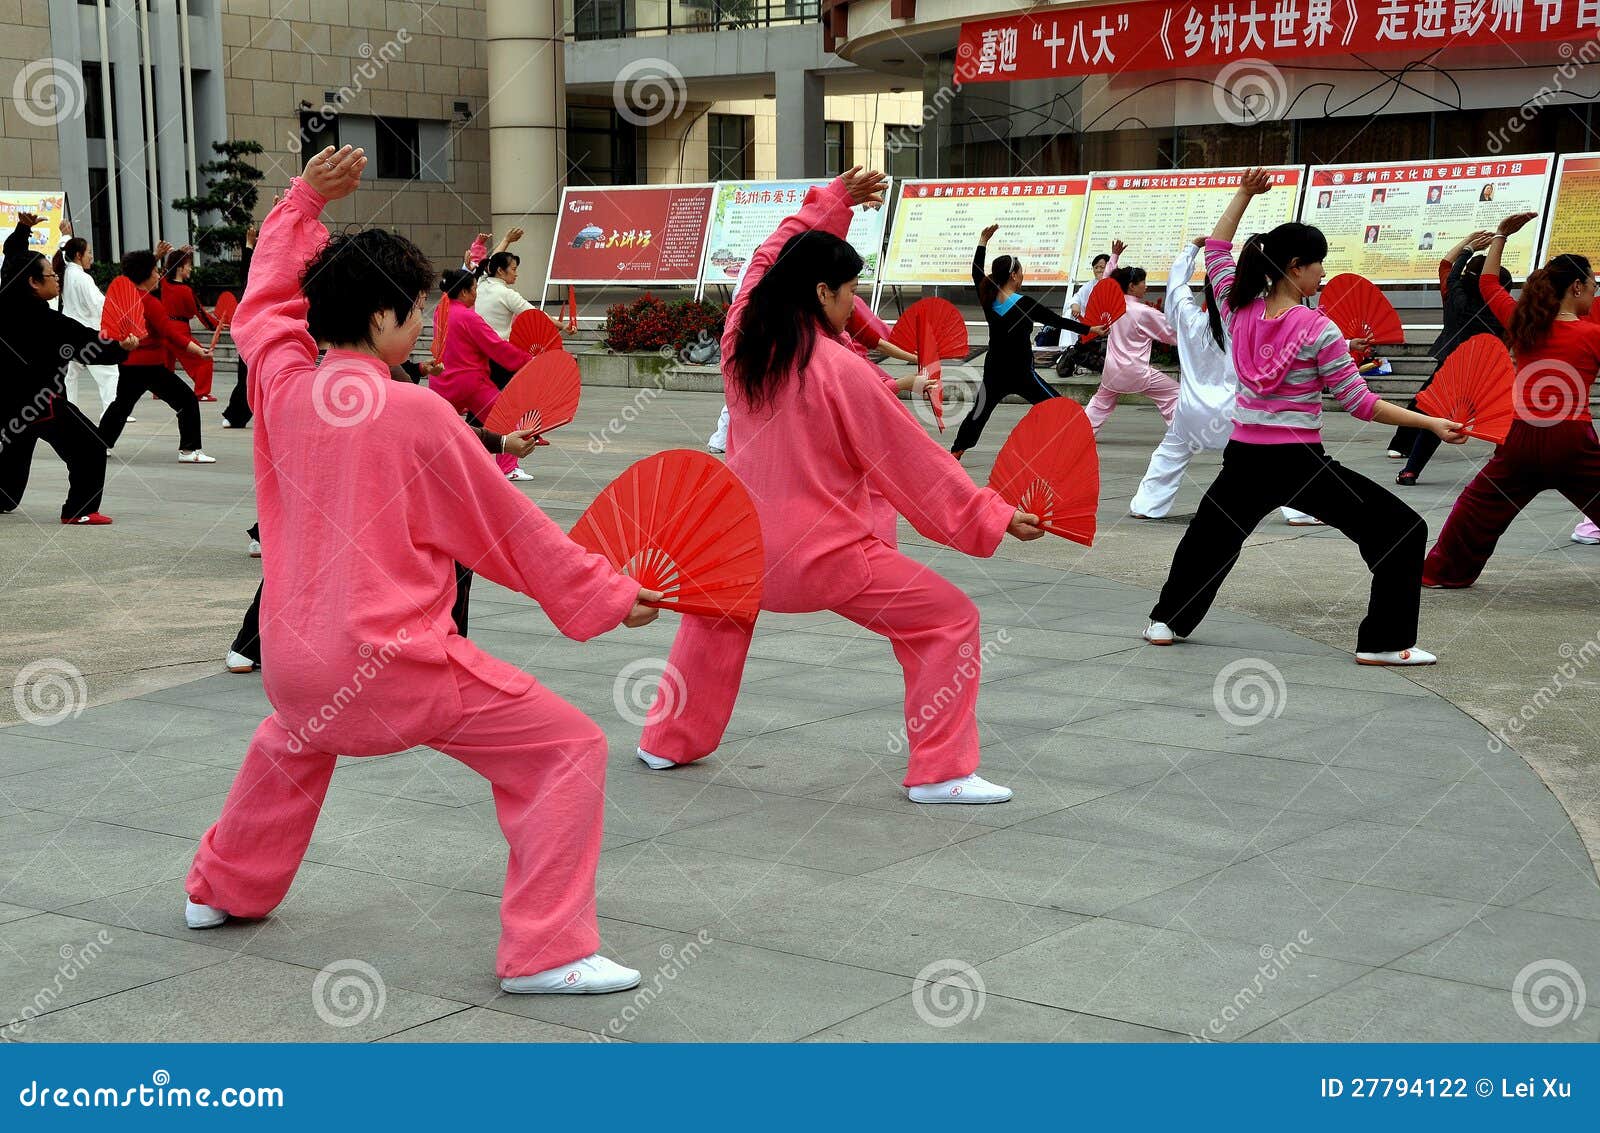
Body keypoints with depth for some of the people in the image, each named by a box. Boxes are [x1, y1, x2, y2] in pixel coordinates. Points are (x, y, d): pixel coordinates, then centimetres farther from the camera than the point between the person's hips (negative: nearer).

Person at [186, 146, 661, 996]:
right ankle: (546, 951, -11)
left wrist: (305, 197, 33)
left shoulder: (282, 386, 2)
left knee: (295, 736, 41)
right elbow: (510, 530, -5)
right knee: (568, 749, -4)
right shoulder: (417, 415, -12)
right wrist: (609, 596, 5)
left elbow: (267, 300, 25)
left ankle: (223, 890, 51)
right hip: (392, 663, -7)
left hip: (291, 660, 7)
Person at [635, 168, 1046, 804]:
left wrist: (830, 203, 24)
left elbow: (772, 259, 21)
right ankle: (941, 773, -1)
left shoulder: (741, 340, 0)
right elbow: (913, 460, -11)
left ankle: (668, 742, 39)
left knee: (715, 613, 38)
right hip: (827, 556, -7)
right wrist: (992, 519, -3)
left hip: (745, 547, 7)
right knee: (949, 620, 2)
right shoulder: (840, 369, -17)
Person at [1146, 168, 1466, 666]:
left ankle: (1167, 621, 35)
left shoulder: (1238, 312, 0)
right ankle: (1383, 642, 0)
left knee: (1210, 534, 32)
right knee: (1401, 530, 2)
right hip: (1299, 463, -5)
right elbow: (1360, 403, -12)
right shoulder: (1319, 330, -13)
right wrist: (1431, 423, -8)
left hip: (1244, 459, 6)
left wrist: (1244, 194, 17)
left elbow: (1216, 249, 17)